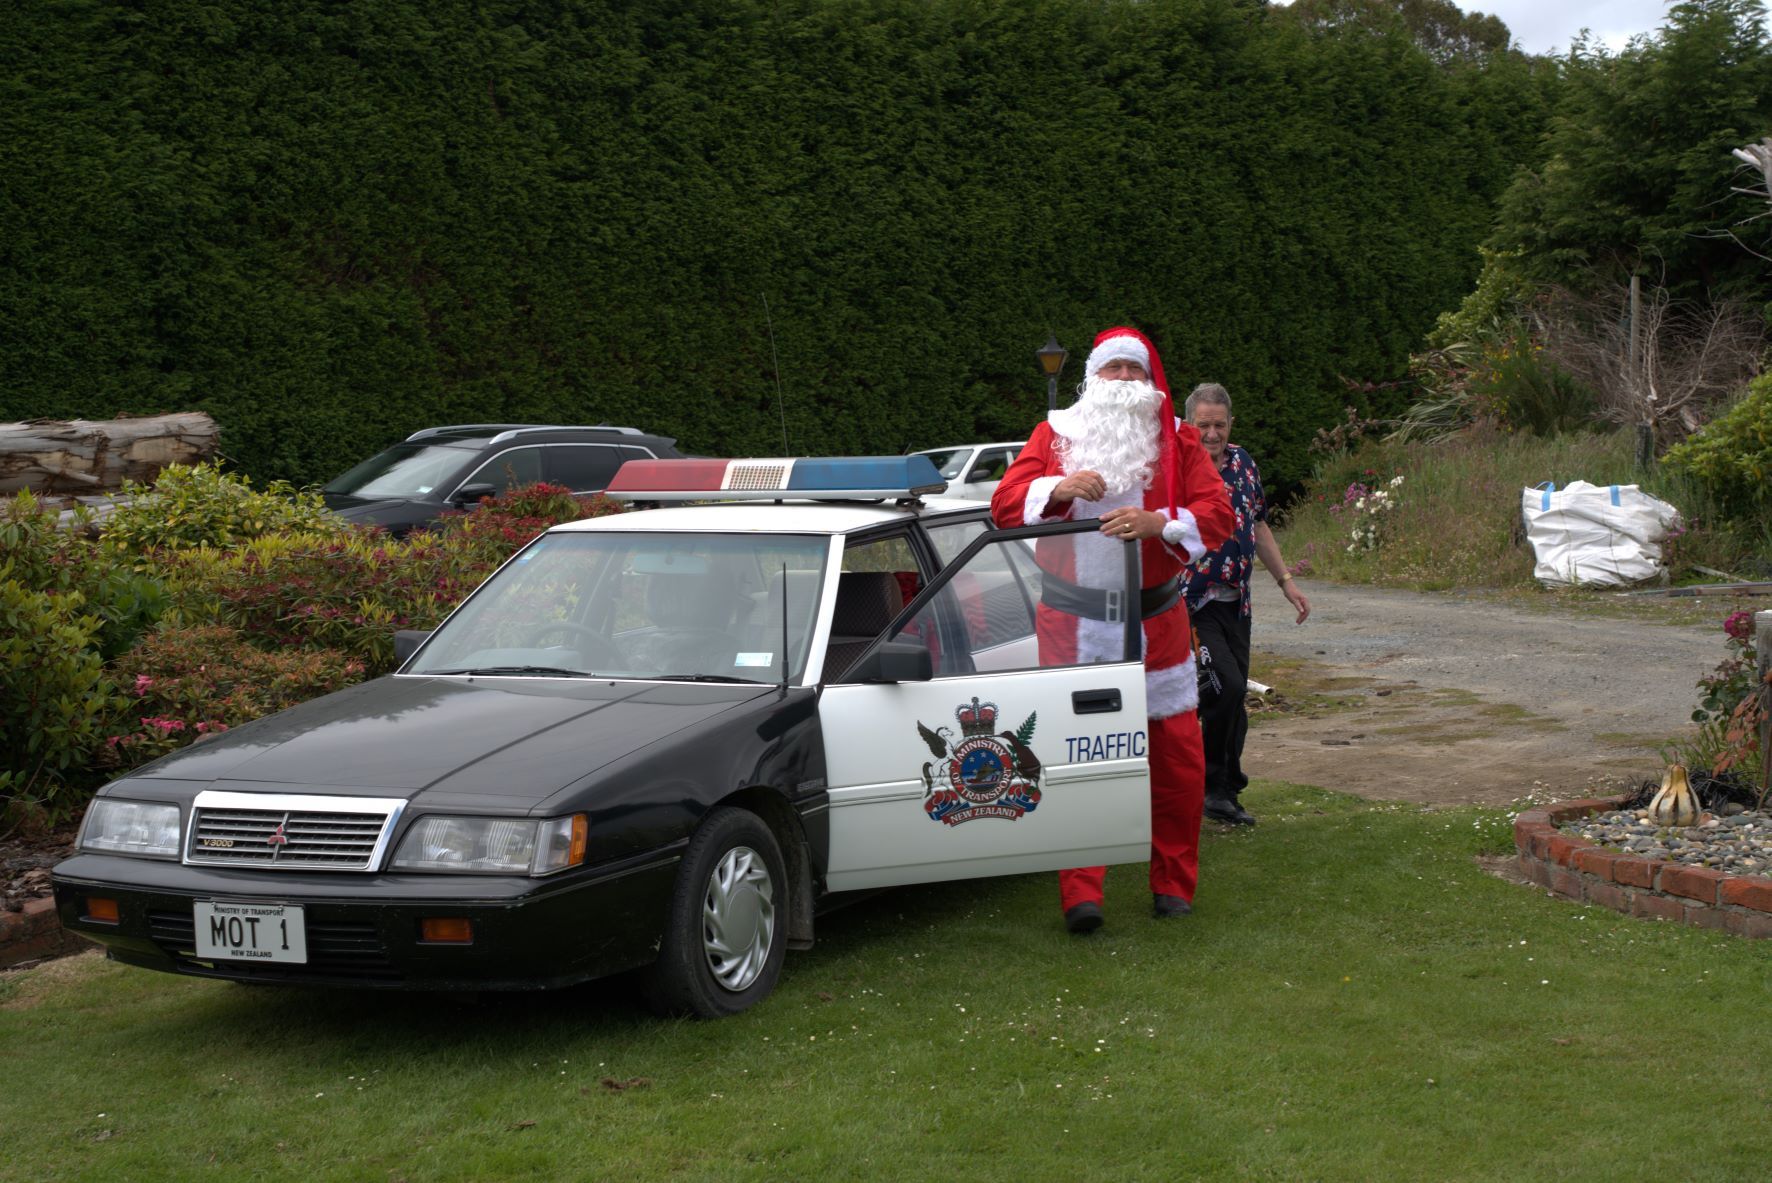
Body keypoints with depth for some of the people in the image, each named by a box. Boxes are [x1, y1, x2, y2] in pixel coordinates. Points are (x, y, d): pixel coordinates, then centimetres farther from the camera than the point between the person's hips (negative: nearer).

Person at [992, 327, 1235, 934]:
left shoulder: (1178, 439, 8)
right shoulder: (1054, 434, 8)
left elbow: (1218, 514, -3)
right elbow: (1004, 504, 0)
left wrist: (1157, 522, -20)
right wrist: (1058, 488, -19)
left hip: (1157, 624, 1)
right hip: (1071, 626, -1)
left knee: (1178, 762, 3)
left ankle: (1173, 885, 17)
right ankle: (1080, 894, -5)